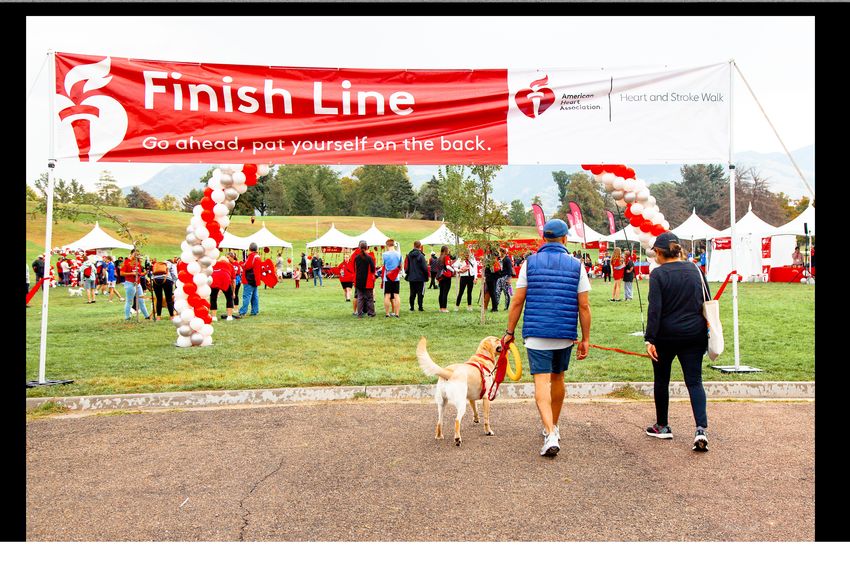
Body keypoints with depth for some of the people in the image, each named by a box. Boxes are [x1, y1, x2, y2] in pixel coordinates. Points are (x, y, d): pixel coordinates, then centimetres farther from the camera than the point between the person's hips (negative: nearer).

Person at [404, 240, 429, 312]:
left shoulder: (409, 255, 2)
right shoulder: (421, 256, -13)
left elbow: (406, 267, 7)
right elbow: (424, 268, -13)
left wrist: (407, 275, 19)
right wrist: (426, 276, -1)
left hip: (411, 278, 5)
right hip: (420, 278, -5)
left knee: (412, 293, 12)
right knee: (420, 293, 2)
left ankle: (411, 307, 14)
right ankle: (420, 308, 1)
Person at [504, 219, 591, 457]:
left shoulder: (530, 263, 0)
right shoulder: (576, 265, 2)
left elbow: (517, 301, -2)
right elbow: (584, 306, 0)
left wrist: (509, 332, 6)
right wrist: (585, 338, 7)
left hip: (536, 333, -2)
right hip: (565, 335, 2)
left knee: (542, 381, -4)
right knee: (557, 378, 19)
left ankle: (550, 434, -17)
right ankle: (553, 427, 34)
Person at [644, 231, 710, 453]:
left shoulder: (658, 273, -10)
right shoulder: (695, 270, 5)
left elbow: (654, 309, -15)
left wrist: (650, 339, -14)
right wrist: (705, 332, 19)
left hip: (666, 335, -4)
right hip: (694, 335, 4)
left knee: (661, 380, 14)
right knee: (694, 382, 4)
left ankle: (662, 426, 26)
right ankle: (701, 430, -11)